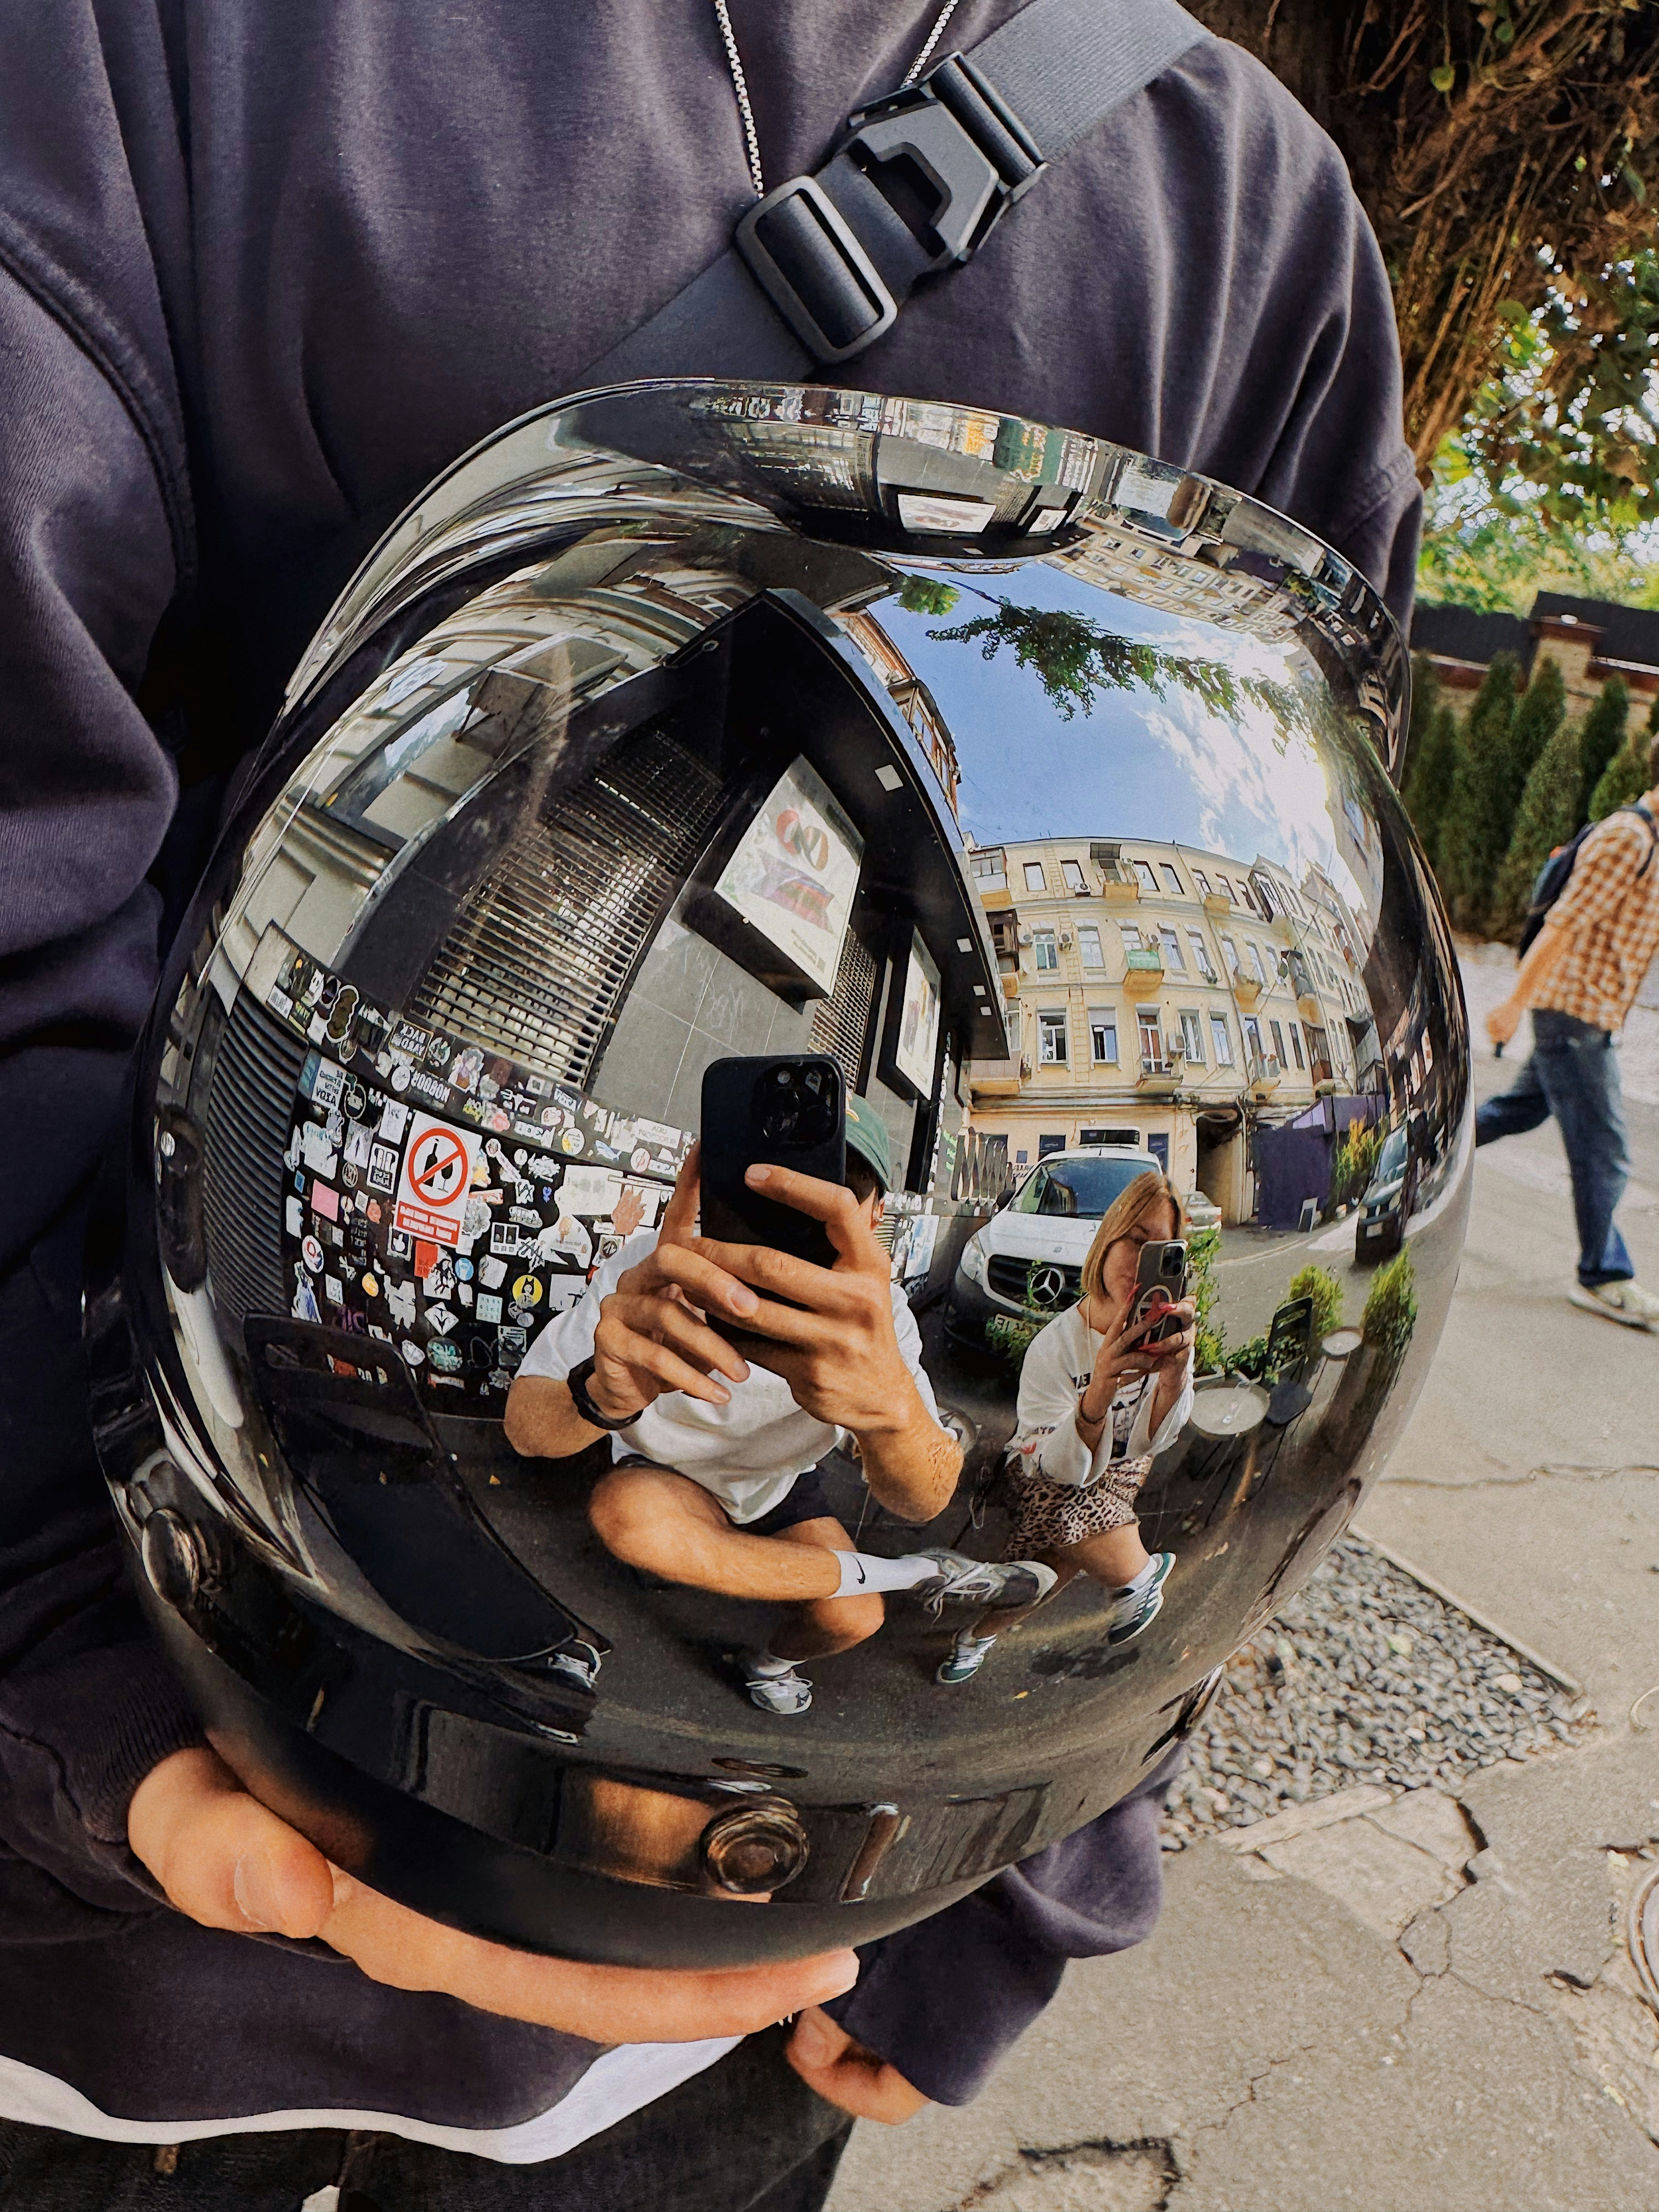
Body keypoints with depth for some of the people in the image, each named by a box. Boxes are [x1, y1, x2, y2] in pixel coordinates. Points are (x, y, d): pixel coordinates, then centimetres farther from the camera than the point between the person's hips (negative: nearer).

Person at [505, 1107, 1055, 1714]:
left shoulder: (875, 1309, -24)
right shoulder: (650, 1270, -28)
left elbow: (925, 1502, -38)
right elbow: (523, 1426, -32)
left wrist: (890, 1400, -64)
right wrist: (604, 1392, -58)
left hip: (781, 1486, 2)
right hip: (663, 1480, -2)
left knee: (852, 1619, -20)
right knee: (622, 1511, -33)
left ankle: (774, 1660, 18)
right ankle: (916, 1573, -17)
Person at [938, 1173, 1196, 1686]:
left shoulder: (1164, 1328, -13)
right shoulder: (1054, 1347, -23)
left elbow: (1154, 1439, -22)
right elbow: (1064, 1467, -26)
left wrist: (1176, 1369, -43)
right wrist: (1099, 1393, -46)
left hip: (1120, 1472, 4)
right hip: (1050, 1475, -3)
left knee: (1063, 1561, -15)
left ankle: (981, 1634, 12)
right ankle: (1143, 1573, 4)